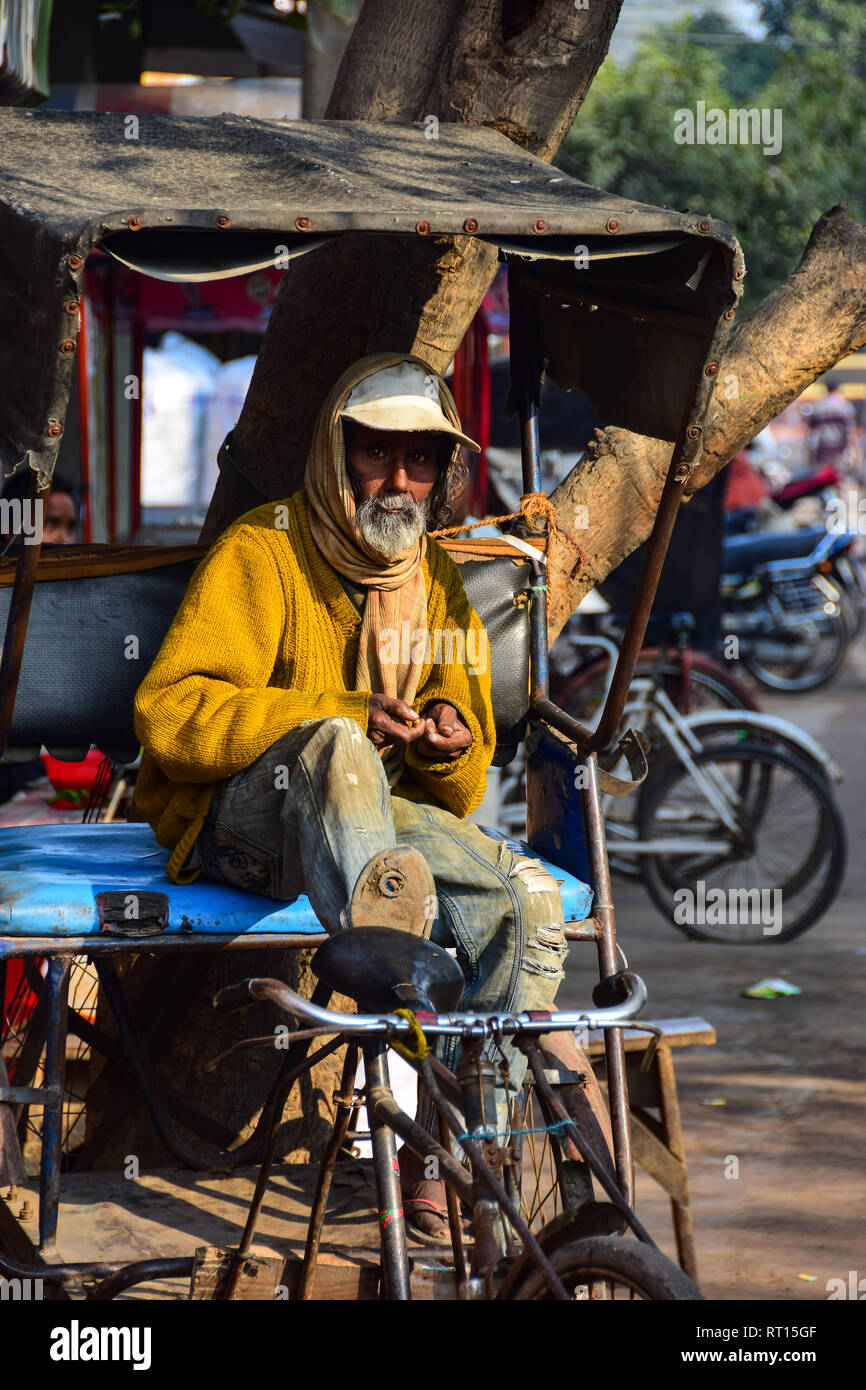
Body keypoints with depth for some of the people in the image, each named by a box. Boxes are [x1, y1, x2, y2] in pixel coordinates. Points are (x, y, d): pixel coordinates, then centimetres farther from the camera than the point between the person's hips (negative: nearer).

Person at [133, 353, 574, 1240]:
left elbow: (458, 797, 19)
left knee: (530, 900, -21)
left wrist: (451, 750, -8)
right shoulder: (261, 554, -3)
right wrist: (342, 718, -25)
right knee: (333, 747, -38)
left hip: (379, 817, 5)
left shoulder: (441, 590, 15)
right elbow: (168, 712, -16)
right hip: (239, 822, -5)